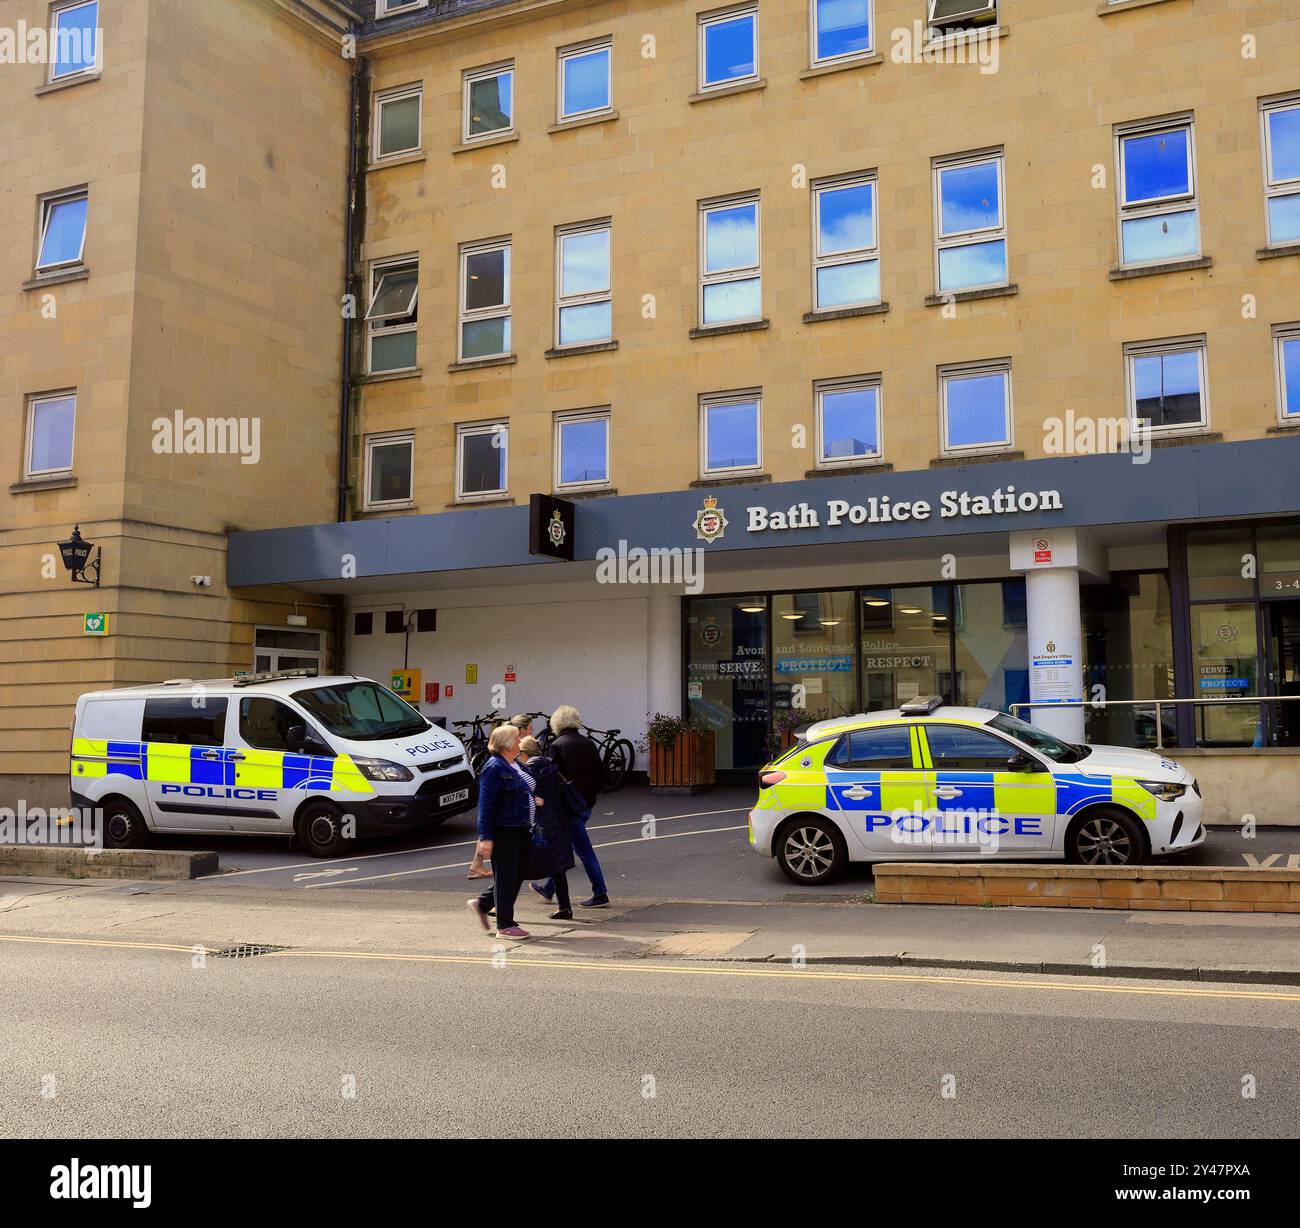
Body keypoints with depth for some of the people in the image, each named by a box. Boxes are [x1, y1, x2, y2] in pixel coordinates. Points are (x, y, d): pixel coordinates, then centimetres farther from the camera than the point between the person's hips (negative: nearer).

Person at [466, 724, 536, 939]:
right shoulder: (494, 768, -15)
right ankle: (505, 926, 10)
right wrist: (485, 837, -21)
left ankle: (481, 904, 28)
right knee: (506, 876, 0)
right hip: (504, 831, -9)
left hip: (521, 830, 9)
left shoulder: (515, 765, 15)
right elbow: (485, 804, -18)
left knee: (519, 873, 13)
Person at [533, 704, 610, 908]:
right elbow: (601, 773, 7)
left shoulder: (556, 746, -12)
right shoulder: (589, 743, 6)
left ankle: (600, 894, -3)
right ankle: (549, 889, 30)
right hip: (586, 803, 7)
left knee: (584, 849, -3)